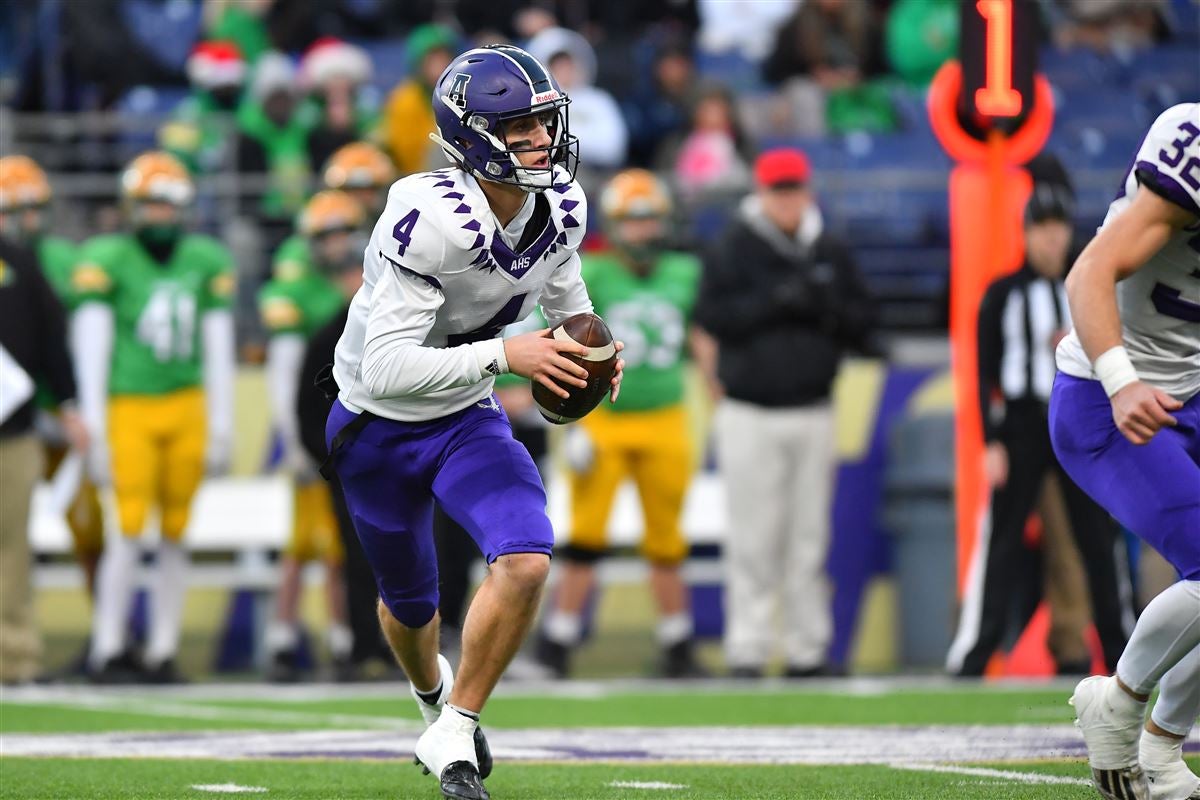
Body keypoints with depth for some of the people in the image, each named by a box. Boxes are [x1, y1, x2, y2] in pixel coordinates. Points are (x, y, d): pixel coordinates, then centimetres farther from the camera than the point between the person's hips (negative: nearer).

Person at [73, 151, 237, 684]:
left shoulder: (206, 261, 7)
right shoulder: (106, 260, -5)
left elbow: (218, 350, 11)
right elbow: (91, 345, -5)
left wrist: (221, 426, 8)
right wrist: (93, 428, -8)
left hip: (187, 408, 4)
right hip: (128, 409, -4)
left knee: (175, 535, 5)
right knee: (129, 529, -10)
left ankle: (163, 652, 10)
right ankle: (107, 650, -5)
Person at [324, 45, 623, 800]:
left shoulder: (561, 208, -12)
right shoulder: (430, 220, -33)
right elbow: (386, 369, -38)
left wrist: (589, 350, -6)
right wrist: (506, 355, -41)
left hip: (468, 419, 4)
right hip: (379, 427, -4)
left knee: (527, 559, -22)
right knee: (411, 600, 16)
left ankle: (452, 739, -8)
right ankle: (434, 696, 53)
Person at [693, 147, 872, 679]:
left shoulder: (831, 254, 10)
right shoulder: (732, 251, -2)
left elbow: (860, 326, 11)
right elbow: (713, 320, -11)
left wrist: (826, 307, -9)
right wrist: (774, 300, -20)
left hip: (812, 414, 4)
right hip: (750, 416, -4)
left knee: (809, 540, 6)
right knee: (753, 541, -5)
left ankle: (807, 651, 11)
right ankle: (746, 653, -2)